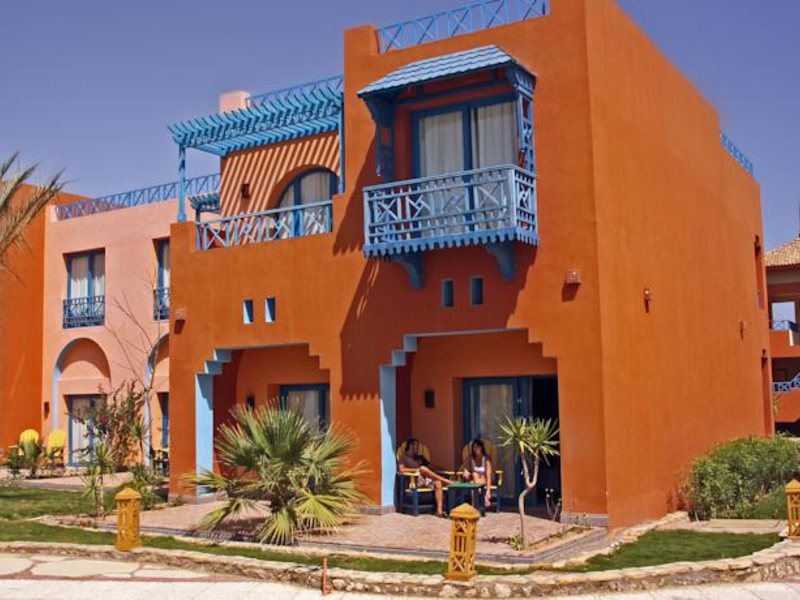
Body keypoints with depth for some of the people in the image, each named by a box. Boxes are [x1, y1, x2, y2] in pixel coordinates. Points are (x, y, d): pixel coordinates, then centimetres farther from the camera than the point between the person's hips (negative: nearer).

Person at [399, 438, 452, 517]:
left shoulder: (420, 457, 28)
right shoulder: (404, 457, 11)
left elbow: (430, 465, 26)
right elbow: (402, 469, -5)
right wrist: (416, 469, -11)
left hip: (425, 479, 5)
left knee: (438, 483, -28)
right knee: (423, 468, -35)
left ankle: (439, 511, -38)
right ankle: (445, 481, -28)